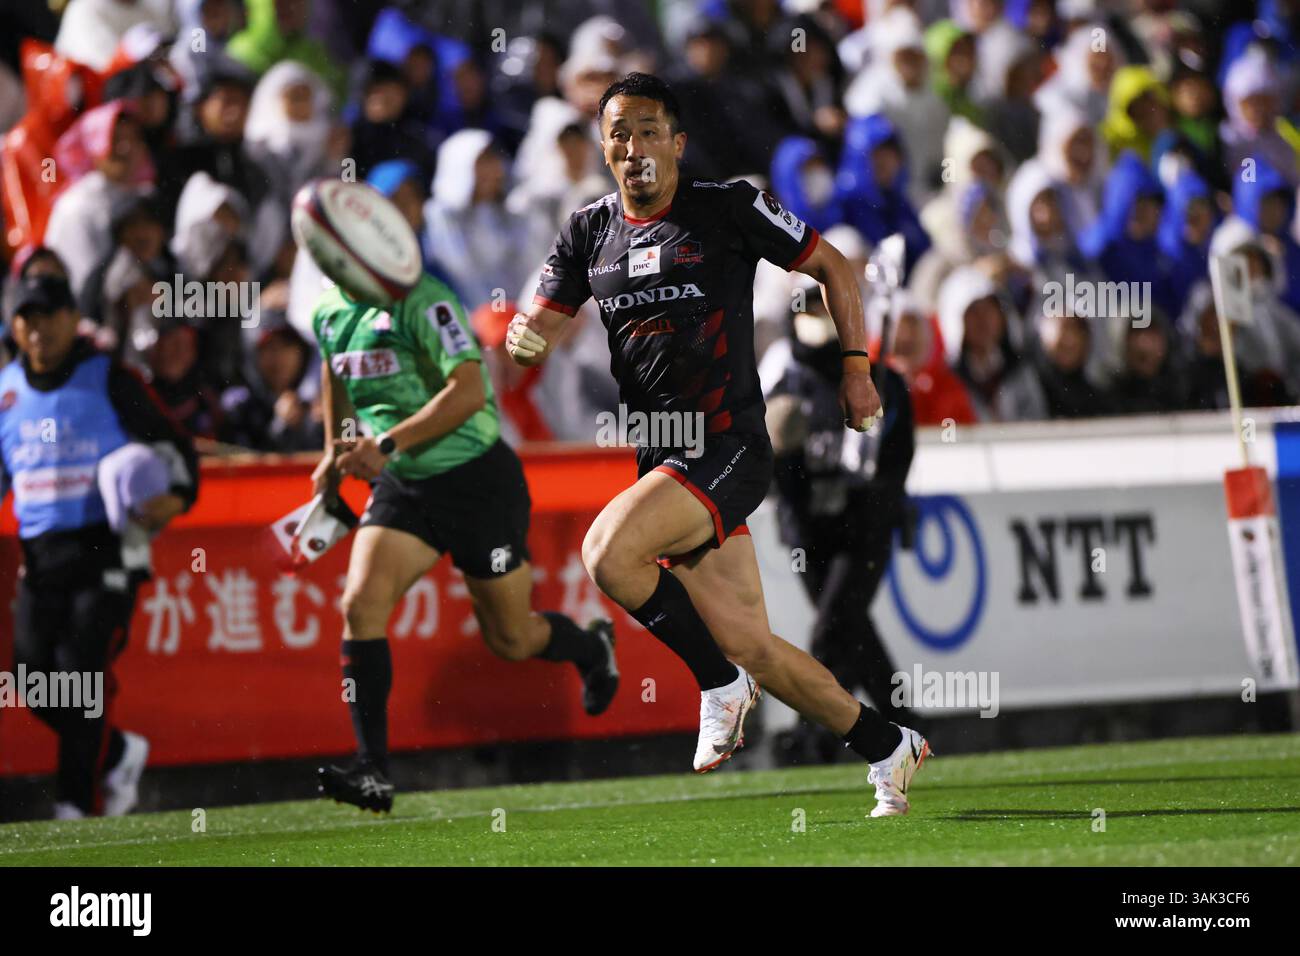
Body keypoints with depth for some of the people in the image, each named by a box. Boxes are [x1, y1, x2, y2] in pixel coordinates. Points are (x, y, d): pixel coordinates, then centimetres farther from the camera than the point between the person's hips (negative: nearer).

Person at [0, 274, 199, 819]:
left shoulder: (108, 381, -2)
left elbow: (172, 446, 0)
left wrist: (175, 497, -18)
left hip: (107, 548, -5)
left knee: (83, 668, -14)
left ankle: (77, 805, -8)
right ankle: (119, 755, 26)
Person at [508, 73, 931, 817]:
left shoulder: (730, 209, -3)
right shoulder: (590, 233, 11)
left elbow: (832, 267, 6)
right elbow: (542, 323, 12)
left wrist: (856, 367, -1)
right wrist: (526, 338, -12)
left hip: (728, 445, -6)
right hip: (660, 457, 6)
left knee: (608, 553, -28)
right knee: (750, 645, 3)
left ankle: (721, 684, -7)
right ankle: (889, 747, 20)